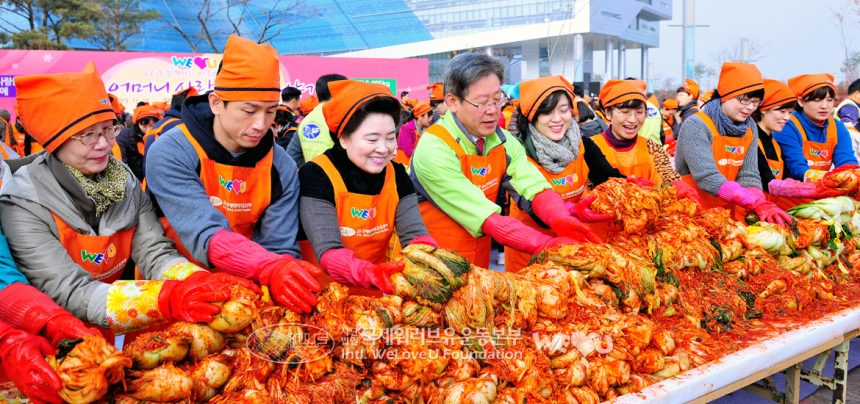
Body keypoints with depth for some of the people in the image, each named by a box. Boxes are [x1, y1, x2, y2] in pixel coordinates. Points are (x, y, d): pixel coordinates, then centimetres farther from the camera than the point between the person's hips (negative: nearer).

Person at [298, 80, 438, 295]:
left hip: (378, 293, 4)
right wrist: (370, 274, -37)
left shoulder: (397, 175, 2)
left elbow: (415, 235, -6)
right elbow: (328, 252, -20)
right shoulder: (316, 175, -12)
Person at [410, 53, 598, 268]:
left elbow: (536, 187, -15)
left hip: (479, 262, 5)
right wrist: (549, 245, -36)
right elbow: (487, 219, -29)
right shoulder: (433, 151, -25)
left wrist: (562, 221, -35)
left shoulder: (502, 139, -5)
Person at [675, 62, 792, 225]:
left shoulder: (750, 128, 7)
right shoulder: (696, 126, -13)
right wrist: (756, 201, -30)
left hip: (731, 211, 5)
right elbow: (707, 177, -22)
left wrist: (761, 204, -20)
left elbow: (749, 174, 0)